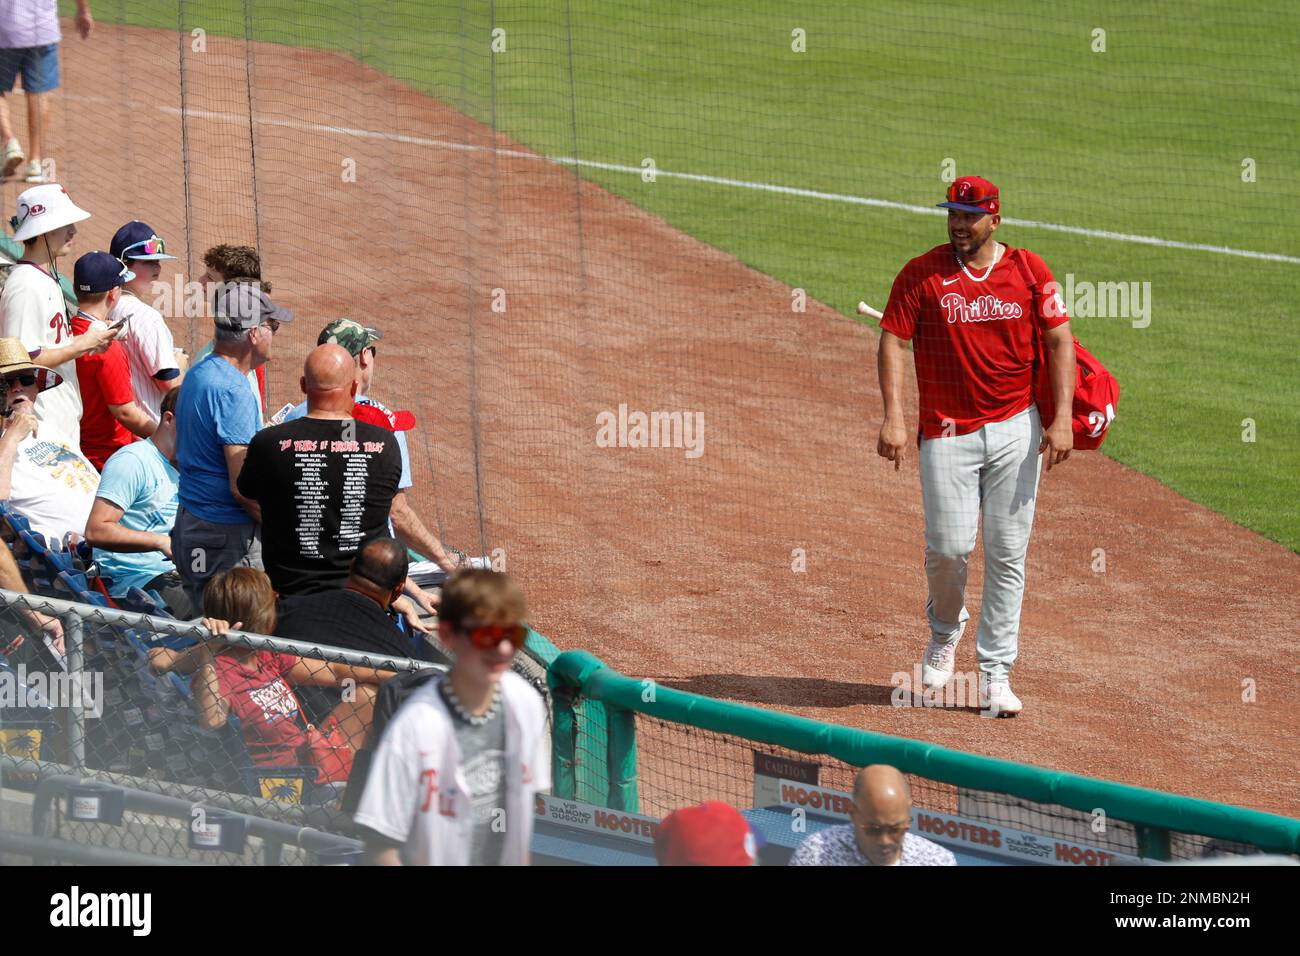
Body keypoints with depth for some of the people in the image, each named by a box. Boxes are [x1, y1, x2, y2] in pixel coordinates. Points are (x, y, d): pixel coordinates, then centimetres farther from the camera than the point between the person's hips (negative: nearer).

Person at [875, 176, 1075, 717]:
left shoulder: (1028, 269, 3)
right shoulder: (922, 274, -1)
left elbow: (1059, 341, 4)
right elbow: (892, 342, -2)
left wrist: (1062, 419, -6)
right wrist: (893, 419, -13)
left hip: (1015, 428, 1)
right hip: (947, 433, -1)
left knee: (1008, 554, 0)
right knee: (949, 546, -8)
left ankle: (995, 674, 6)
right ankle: (945, 630, 24)